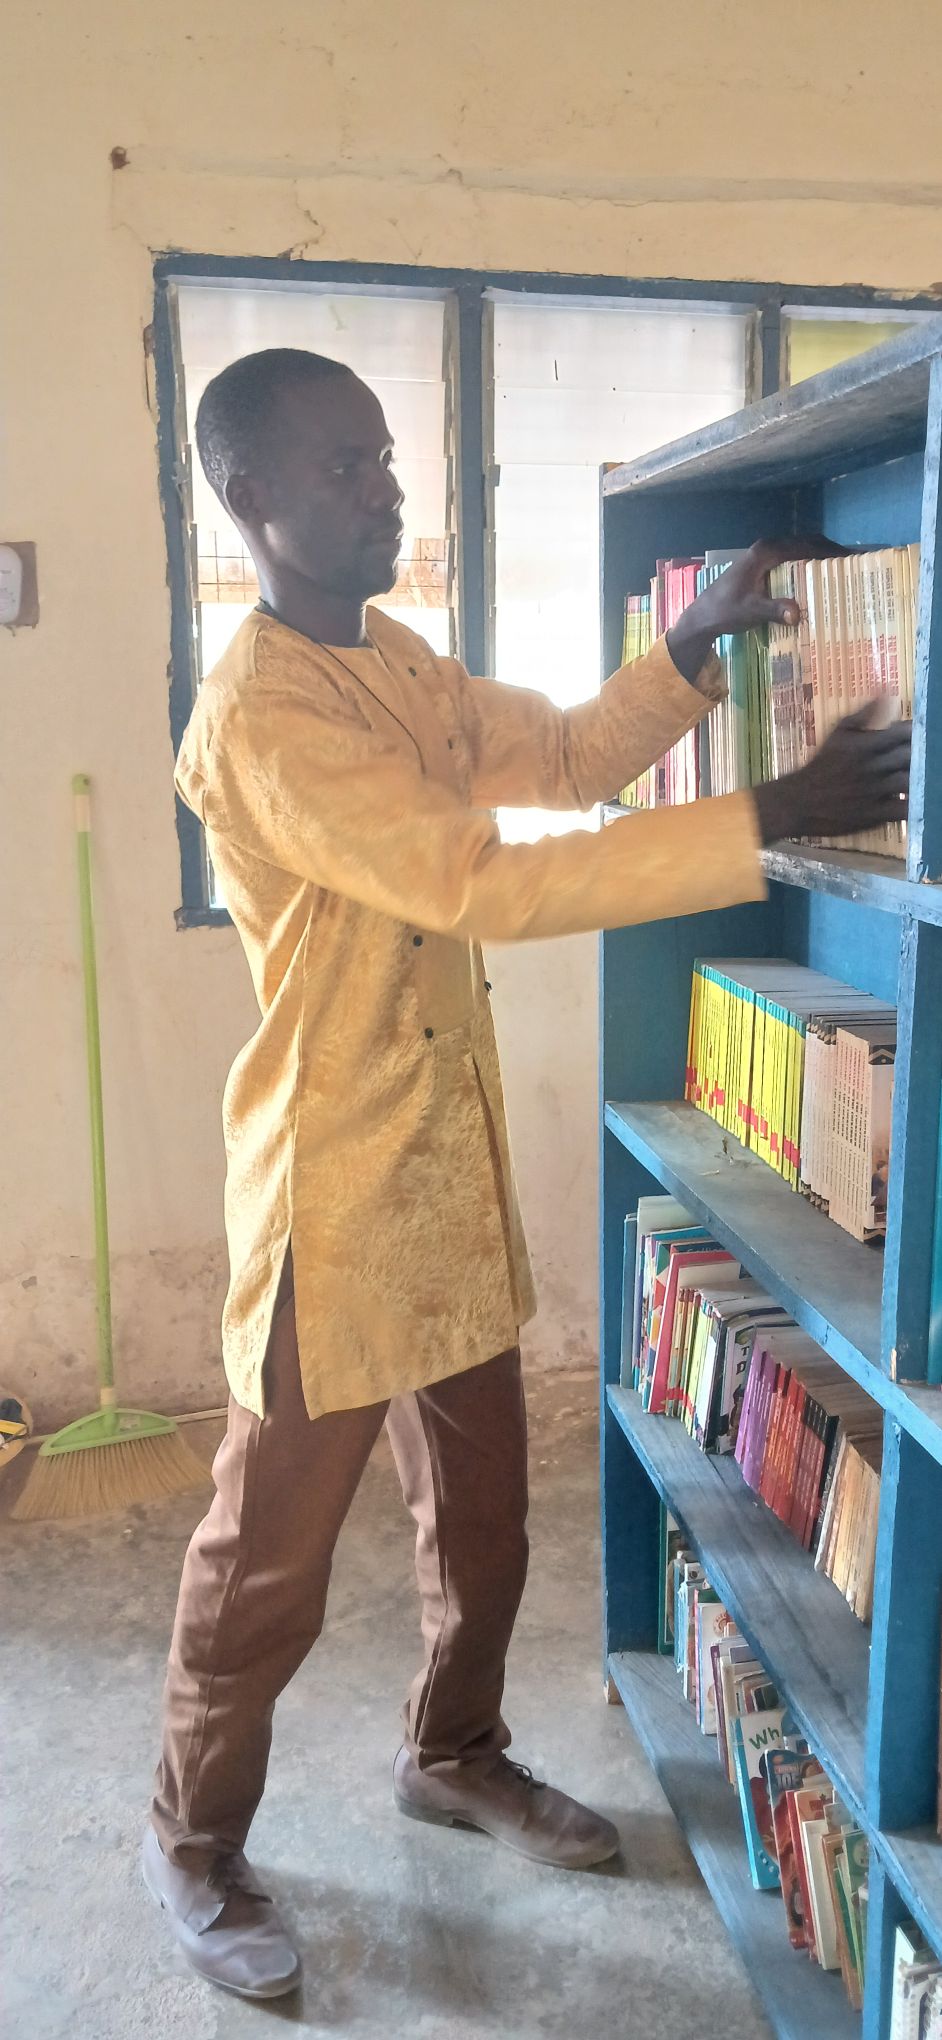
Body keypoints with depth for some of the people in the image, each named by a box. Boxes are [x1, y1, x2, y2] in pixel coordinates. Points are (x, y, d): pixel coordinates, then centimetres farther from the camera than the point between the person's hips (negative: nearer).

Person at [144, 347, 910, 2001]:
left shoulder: (400, 668, 10)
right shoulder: (259, 714, -21)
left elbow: (566, 757, 16)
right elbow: (485, 885, -28)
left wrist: (695, 644, 0)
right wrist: (770, 821, -28)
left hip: (454, 1170, 9)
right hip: (335, 1194, -8)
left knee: (481, 1507, 21)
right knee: (272, 1550, 9)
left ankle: (452, 1755, 45)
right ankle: (191, 1843, 33)